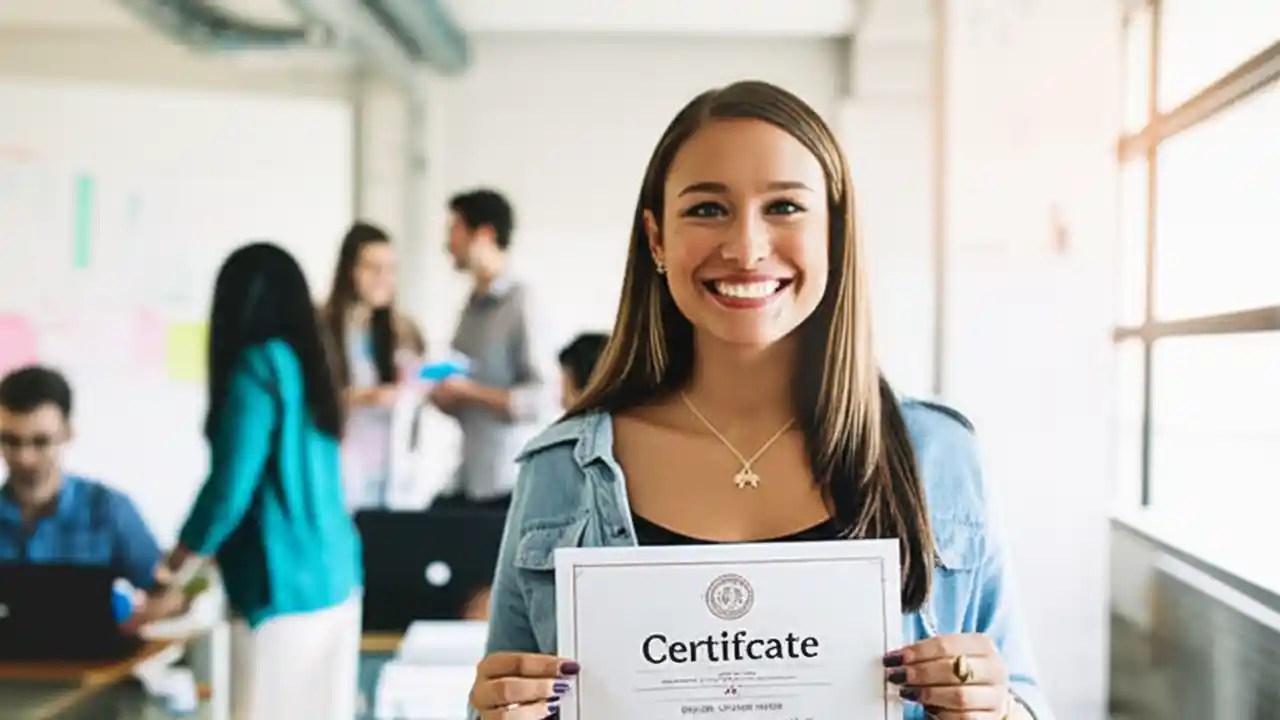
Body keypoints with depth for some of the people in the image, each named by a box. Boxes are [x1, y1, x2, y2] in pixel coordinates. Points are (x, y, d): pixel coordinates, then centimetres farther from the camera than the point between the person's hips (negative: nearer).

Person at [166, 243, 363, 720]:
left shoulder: (257, 366, -12)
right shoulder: (306, 365, 12)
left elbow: (232, 483, -14)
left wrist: (181, 560, 3)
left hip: (284, 584, -8)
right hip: (333, 574, 8)